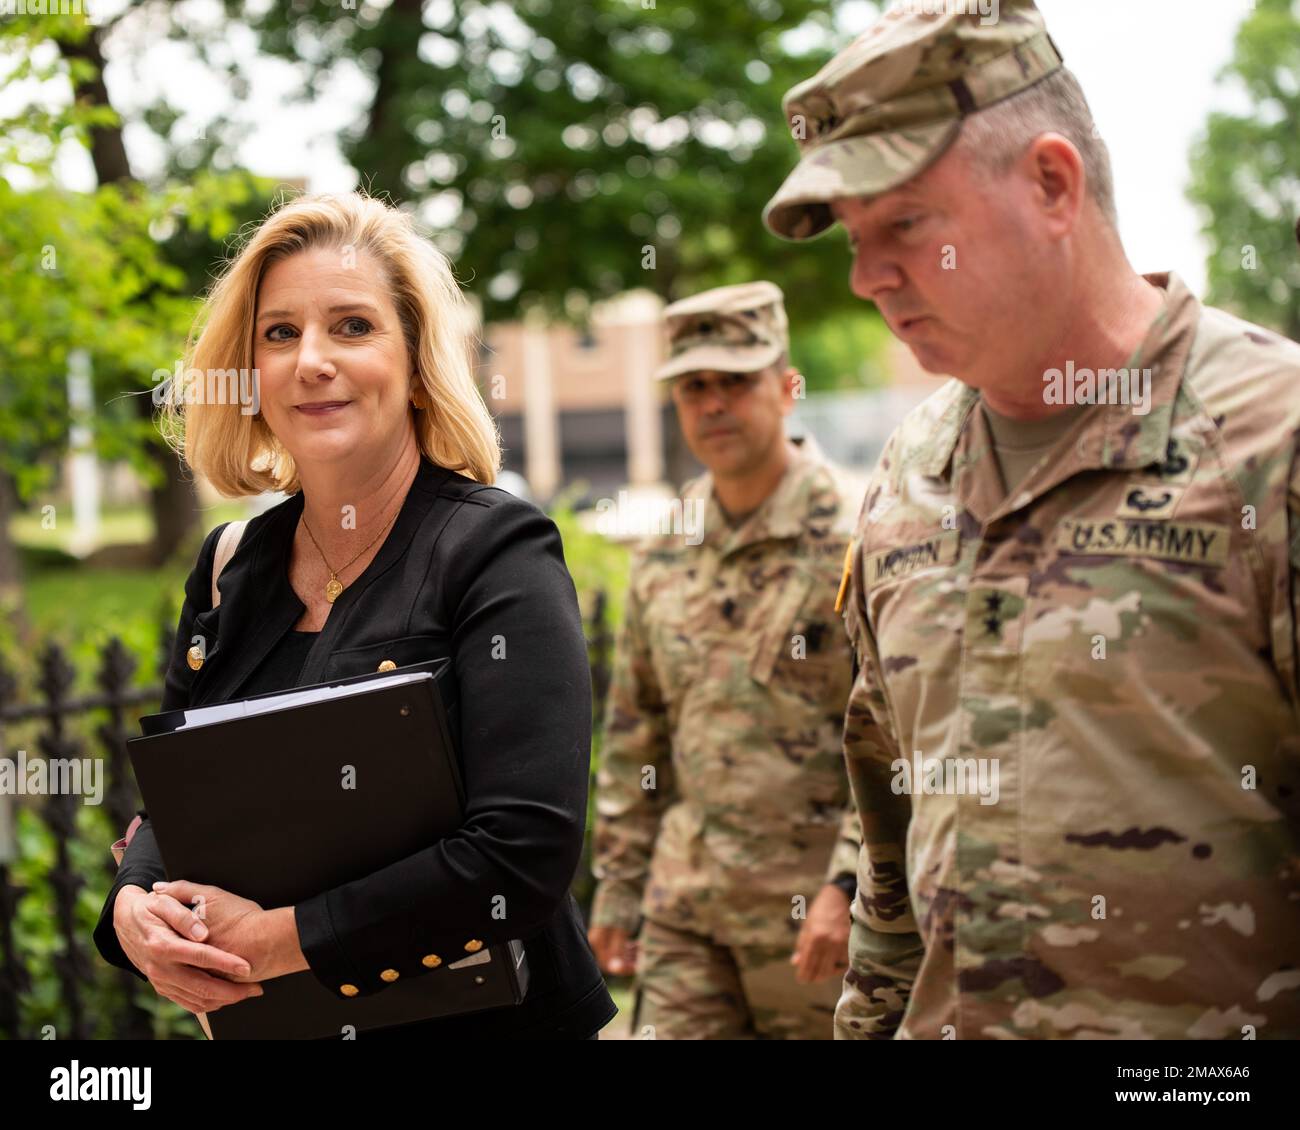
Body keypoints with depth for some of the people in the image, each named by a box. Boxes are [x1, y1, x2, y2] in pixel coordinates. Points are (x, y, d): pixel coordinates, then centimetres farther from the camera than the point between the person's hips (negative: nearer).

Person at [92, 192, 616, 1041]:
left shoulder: (499, 553, -16)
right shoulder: (232, 568, 3)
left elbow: (527, 850, -25)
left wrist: (277, 938, -23)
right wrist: (134, 909, -12)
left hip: (474, 1020, -5)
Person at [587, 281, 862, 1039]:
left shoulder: (855, 541, -8)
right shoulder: (663, 557, 10)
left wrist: (848, 885, -18)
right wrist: (617, 886, 15)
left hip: (814, 901, -5)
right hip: (687, 904, 5)